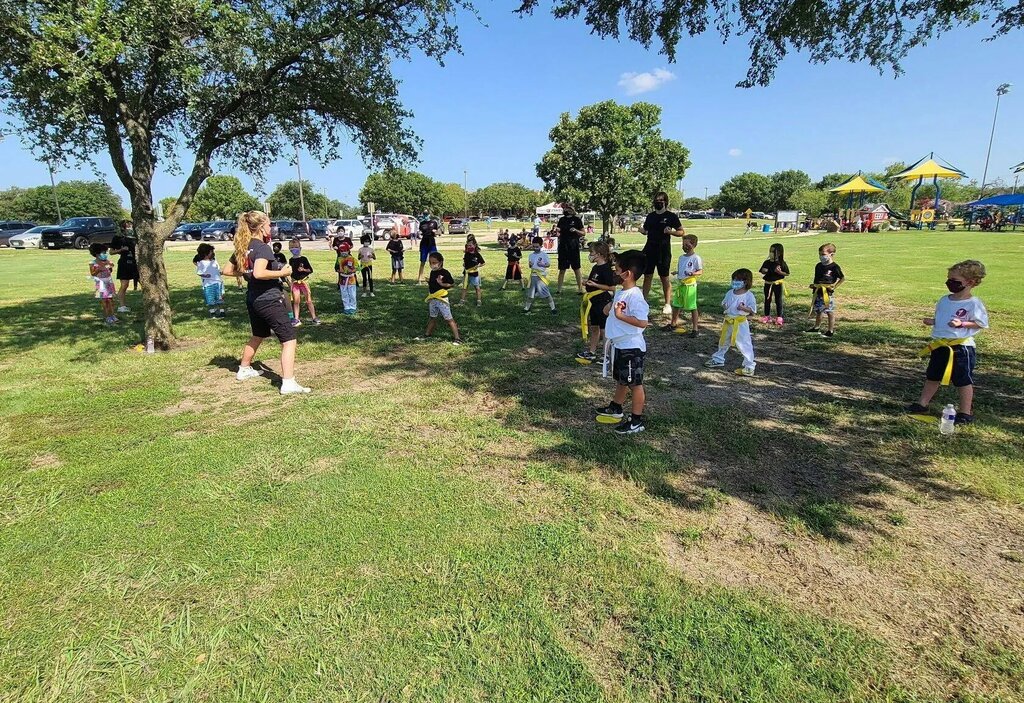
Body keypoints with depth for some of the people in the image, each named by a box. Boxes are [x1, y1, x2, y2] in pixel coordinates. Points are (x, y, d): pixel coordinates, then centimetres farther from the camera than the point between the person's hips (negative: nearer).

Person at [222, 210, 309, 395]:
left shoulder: (242, 248, 8)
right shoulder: (263, 248, -16)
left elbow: (227, 270, 14)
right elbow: (259, 273, -31)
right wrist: (282, 273, -19)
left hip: (252, 299, 9)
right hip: (269, 300, -9)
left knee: (258, 336, 30)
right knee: (289, 340, -7)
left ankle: (244, 370, 44)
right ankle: (288, 383, -15)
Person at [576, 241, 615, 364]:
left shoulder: (606, 269, -19)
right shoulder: (596, 268, 9)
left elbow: (612, 287, -22)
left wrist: (594, 284, -24)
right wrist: (587, 282, 5)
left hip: (603, 303, -9)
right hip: (594, 302, 9)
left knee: (604, 329, 0)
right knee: (594, 328, 15)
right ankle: (591, 352, 24)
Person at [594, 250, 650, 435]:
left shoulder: (635, 296, -23)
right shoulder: (620, 293, 7)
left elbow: (642, 322, -30)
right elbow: (608, 311, 19)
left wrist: (620, 315, -29)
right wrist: (609, 308, -3)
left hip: (631, 348, -10)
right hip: (619, 345, 10)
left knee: (635, 383, 2)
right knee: (621, 379, 25)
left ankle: (637, 421, 13)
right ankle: (615, 408, 43)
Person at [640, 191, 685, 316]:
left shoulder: (671, 216, -4)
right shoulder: (650, 216, 10)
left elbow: (682, 232, -2)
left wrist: (670, 232, -20)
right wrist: (642, 231, -3)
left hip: (663, 250, -4)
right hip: (650, 249, 4)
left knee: (664, 277, 2)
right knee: (647, 276, 7)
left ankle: (667, 304, 12)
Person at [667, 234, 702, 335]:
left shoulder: (696, 258, -10)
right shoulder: (681, 257, 11)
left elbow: (701, 271, -12)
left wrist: (694, 273, -30)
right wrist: (676, 272, 2)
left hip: (690, 285, -7)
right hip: (680, 284, 7)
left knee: (692, 307, -2)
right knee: (676, 305, 17)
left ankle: (695, 328, 5)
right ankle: (673, 324, 33)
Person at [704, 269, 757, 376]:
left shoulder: (749, 295, -10)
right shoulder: (730, 293, 5)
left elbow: (753, 311, -10)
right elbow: (724, 305, 16)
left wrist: (743, 308, -25)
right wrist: (724, 307, -6)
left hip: (741, 323, -6)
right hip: (728, 322, 6)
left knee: (744, 345, -4)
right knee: (723, 342, 21)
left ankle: (749, 367, 5)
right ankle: (718, 359, 39)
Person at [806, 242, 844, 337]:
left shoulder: (834, 267, -8)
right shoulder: (818, 266, 10)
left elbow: (842, 278, -3)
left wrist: (835, 286, -10)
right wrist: (813, 286, 5)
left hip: (828, 293, -6)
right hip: (818, 292, 6)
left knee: (830, 312, 1)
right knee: (817, 311, 16)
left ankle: (830, 331, 8)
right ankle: (816, 328, 30)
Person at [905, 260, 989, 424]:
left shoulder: (974, 304, -12)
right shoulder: (944, 300, 7)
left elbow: (981, 324, -10)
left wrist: (961, 324, -23)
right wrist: (931, 321, -2)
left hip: (961, 346, -7)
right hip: (940, 345, 7)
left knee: (963, 380, 4)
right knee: (932, 377, 16)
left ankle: (966, 413, 15)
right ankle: (922, 404, 28)